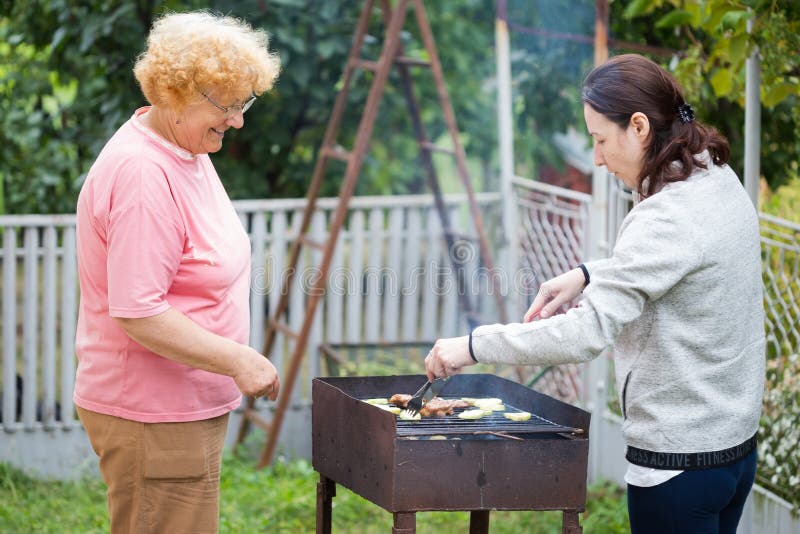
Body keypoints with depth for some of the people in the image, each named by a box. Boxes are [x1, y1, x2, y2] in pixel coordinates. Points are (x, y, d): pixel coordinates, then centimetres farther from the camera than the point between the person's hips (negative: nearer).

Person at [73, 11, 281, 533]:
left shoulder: (185, 150, 11)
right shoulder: (142, 176, -23)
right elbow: (138, 313, -26)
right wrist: (236, 360, -23)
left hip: (184, 407, 10)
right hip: (152, 420, -10)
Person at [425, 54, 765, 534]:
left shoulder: (668, 218, -24)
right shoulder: (721, 183, 5)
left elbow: (589, 332, -29)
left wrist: (475, 345, -21)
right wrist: (588, 275, 11)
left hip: (678, 461, -9)